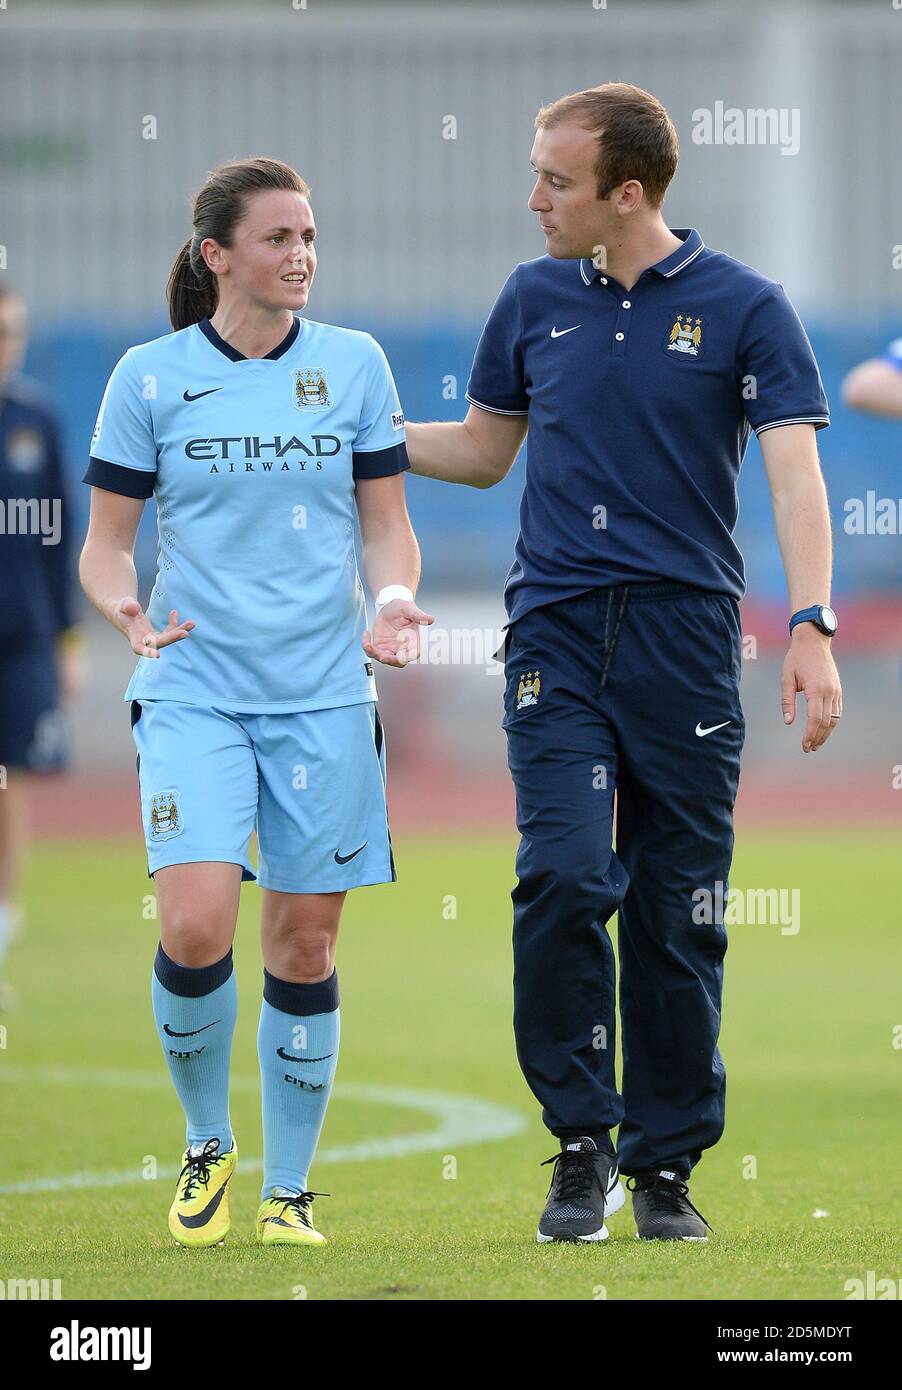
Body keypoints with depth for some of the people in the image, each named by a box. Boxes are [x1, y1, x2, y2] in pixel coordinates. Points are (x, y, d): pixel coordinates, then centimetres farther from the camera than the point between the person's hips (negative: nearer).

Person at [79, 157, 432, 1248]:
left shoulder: (353, 364, 6)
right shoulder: (151, 377, 1)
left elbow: (386, 522, 11)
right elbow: (106, 540, 6)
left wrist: (393, 601, -9)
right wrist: (125, 607, -16)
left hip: (323, 693, 2)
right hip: (193, 687, -2)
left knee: (303, 944, 2)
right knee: (196, 925, -17)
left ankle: (288, 1188, 15)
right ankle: (206, 1145, 8)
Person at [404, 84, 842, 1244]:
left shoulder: (744, 308, -2)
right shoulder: (533, 300, 10)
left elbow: (794, 474, -9)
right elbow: (483, 449, 24)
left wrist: (810, 628, -21)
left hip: (685, 636, -2)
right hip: (555, 630, 2)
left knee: (676, 915, 2)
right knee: (561, 879, -15)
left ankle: (665, 1168, 13)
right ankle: (580, 1145, -3)